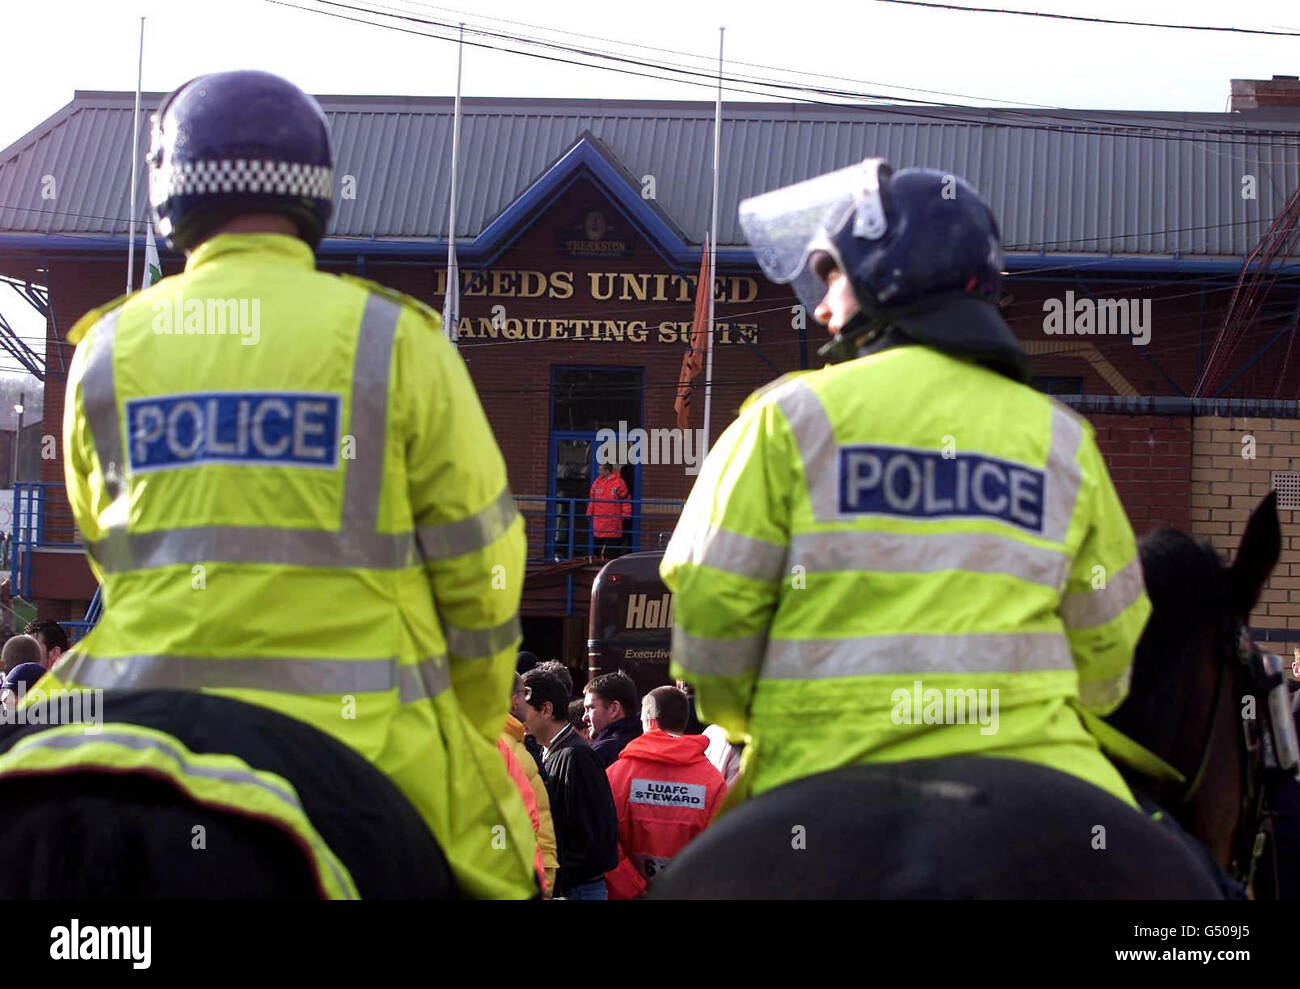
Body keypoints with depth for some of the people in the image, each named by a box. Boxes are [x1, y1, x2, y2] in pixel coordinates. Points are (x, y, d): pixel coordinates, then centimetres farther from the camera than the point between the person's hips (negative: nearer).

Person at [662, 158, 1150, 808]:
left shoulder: (793, 416, 4)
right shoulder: (1061, 437, 14)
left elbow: (713, 614, 2)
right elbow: (1106, 654, 14)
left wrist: (746, 717, 21)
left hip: (832, 766, -2)